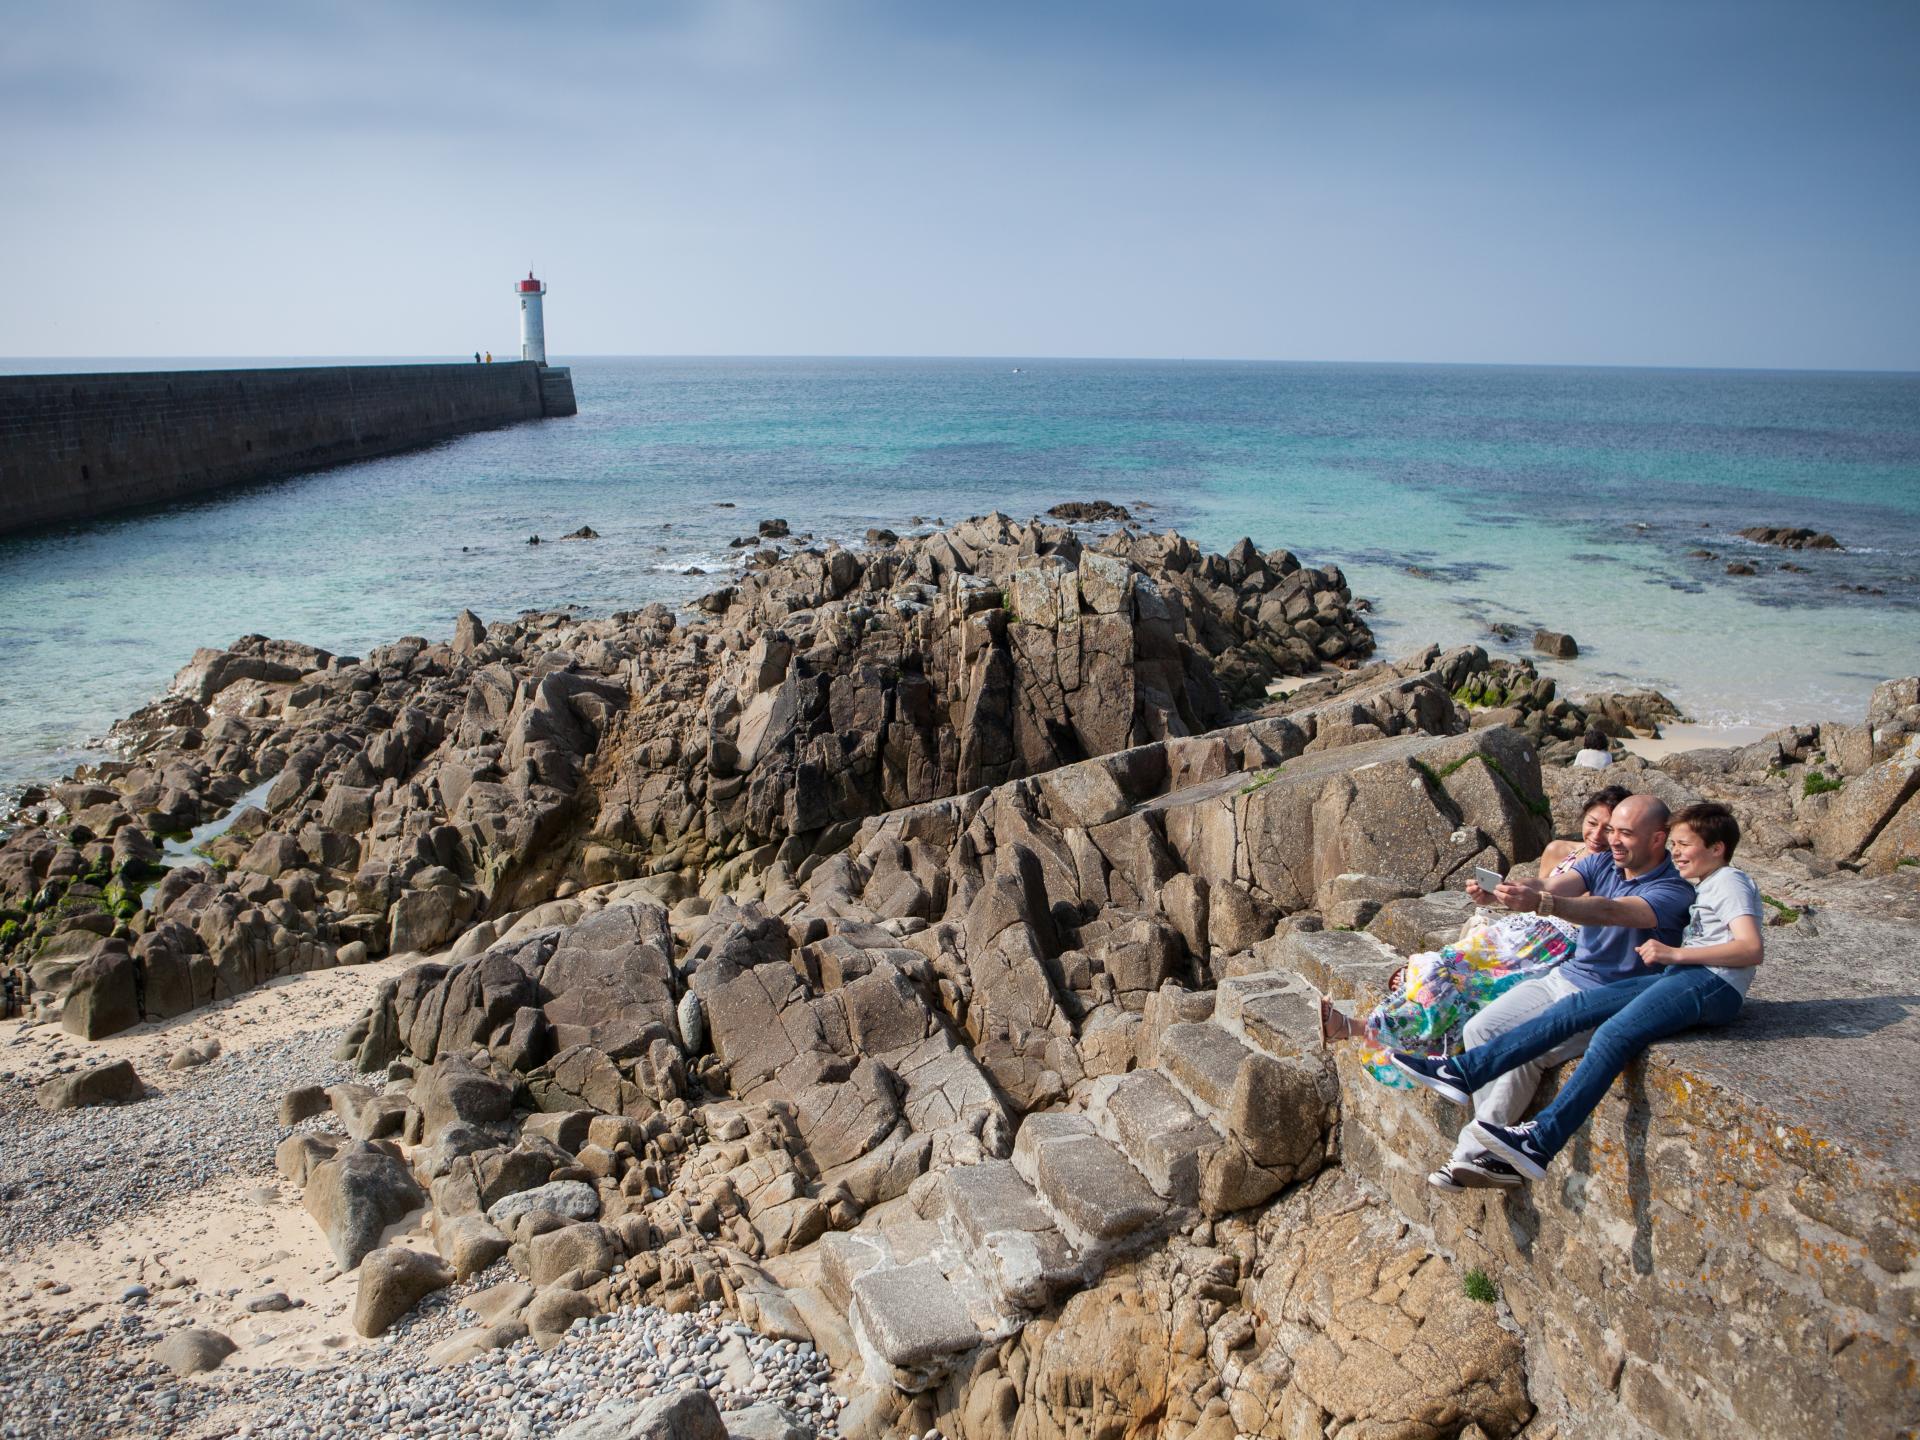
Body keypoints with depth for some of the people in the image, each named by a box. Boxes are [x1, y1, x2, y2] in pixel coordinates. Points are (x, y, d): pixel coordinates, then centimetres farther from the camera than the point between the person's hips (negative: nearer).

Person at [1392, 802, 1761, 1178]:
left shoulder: (1730, 882, 1)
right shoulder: (1703, 888, 29)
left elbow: (1753, 949, -15)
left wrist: (1675, 953, -18)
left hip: (1712, 983, -8)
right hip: (1680, 978, 8)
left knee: (1612, 1035, -28)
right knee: (1576, 1007, -8)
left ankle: (1542, 1140, -38)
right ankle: (1461, 1071, -17)